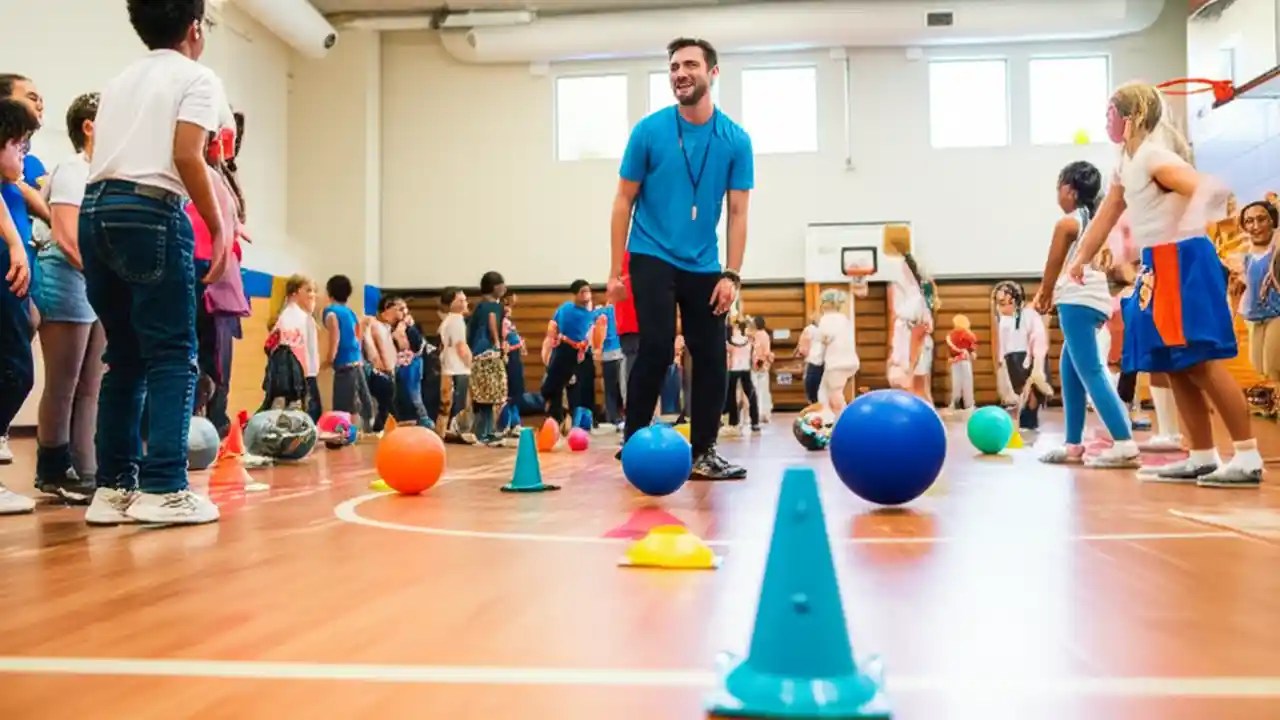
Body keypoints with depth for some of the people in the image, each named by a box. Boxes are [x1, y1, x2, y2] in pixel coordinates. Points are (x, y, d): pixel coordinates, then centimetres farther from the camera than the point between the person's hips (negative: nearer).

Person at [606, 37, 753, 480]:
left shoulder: (736, 140, -1)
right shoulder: (649, 131, -4)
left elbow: (737, 212, 0)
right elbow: (624, 201, 0)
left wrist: (730, 275, -9)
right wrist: (615, 271, -4)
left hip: (704, 266, 3)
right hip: (653, 257, -2)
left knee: (711, 357, 2)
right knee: (657, 348, -12)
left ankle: (703, 453, 14)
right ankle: (633, 443, 3)